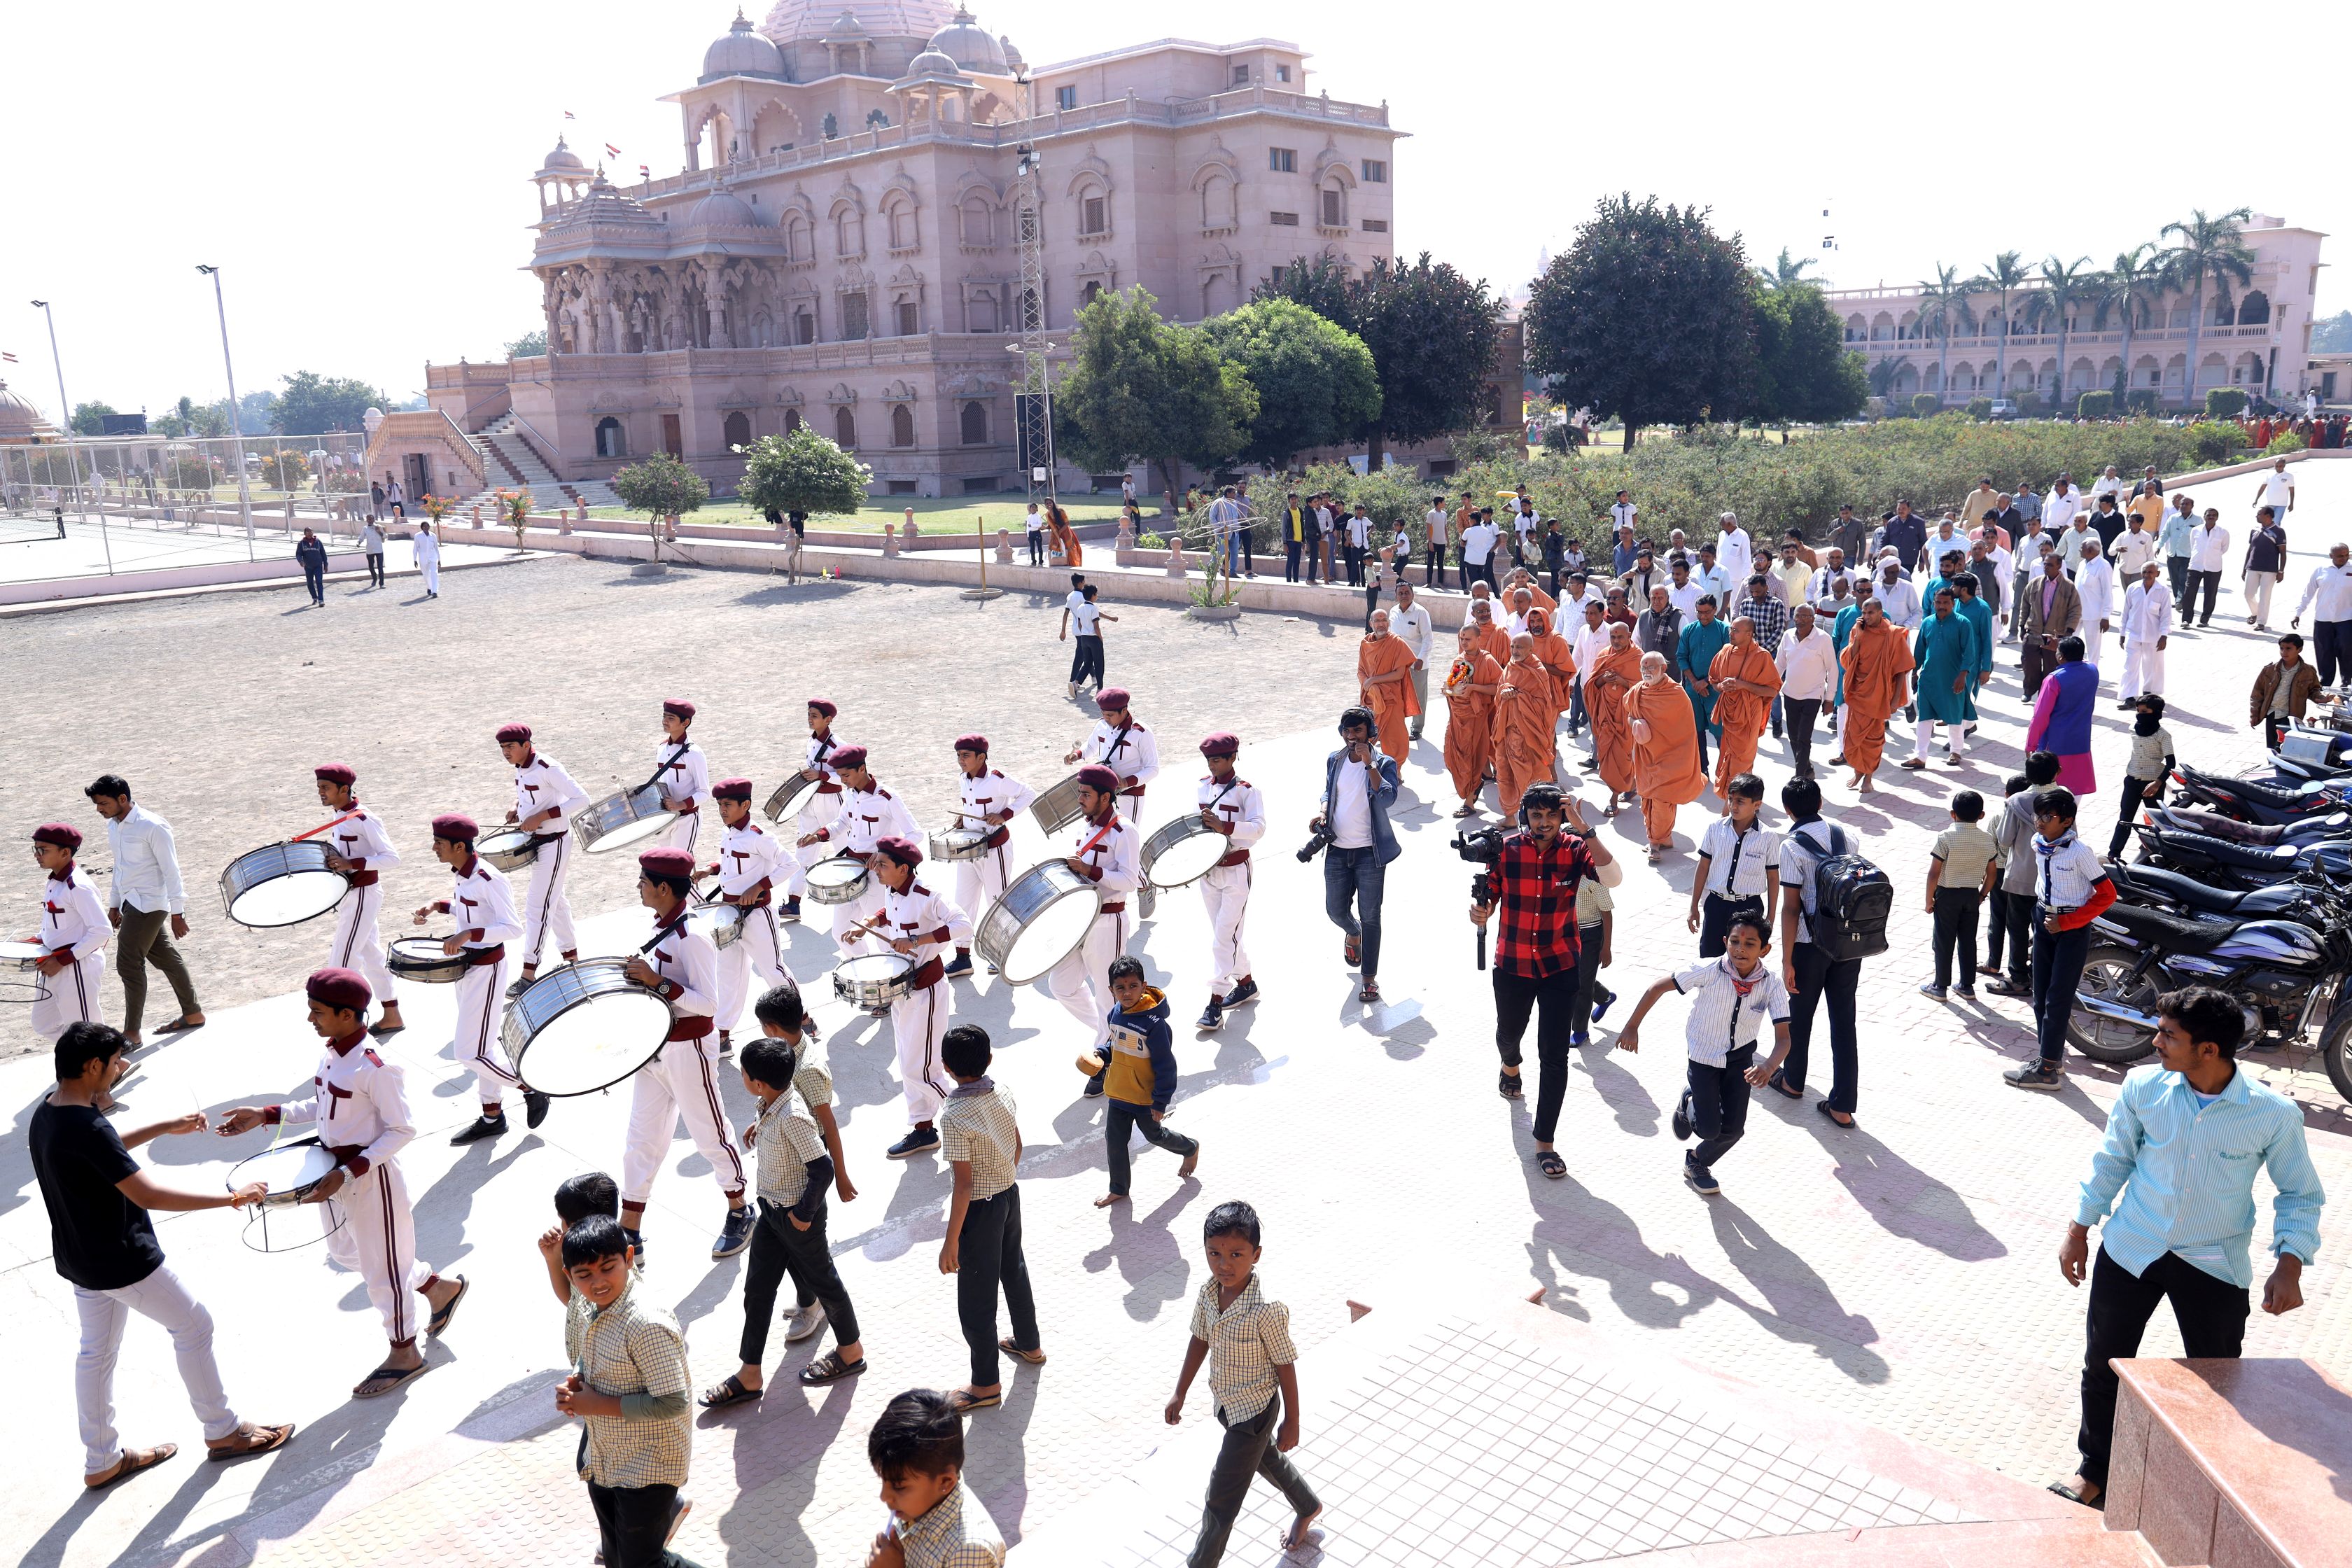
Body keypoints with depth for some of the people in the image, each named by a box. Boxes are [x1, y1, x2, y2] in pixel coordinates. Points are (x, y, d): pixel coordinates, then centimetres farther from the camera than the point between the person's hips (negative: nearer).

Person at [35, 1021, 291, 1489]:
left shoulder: (46, 1114, -1)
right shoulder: (87, 1128, -31)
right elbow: (148, 1194, -32)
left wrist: (164, 1128, 19)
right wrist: (230, 1196, -25)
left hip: (80, 1259, 9)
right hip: (122, 1261, -9)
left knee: (97, 1350, 20)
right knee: (193, 1326, 8)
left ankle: (101, 1461, 33)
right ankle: (222, 1431, 22)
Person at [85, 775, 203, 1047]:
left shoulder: (152, 826, -18)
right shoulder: (113, 826, 8)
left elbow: (171, 871, -17)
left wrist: (177, 913, -17)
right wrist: (114, 905, 20)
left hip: (148, 904, -9)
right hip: (131, 902, 9)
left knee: (129, 963, -8)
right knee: (165, 957, 15)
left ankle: (131, 1033, -1)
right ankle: (193, 1014, 26)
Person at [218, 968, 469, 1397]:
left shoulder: (376, 1068, -28)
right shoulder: (331, 1054, -1)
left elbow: (402, 1130, -23)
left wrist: (349, 1172, -28)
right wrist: (267, 1115, 6)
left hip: (373, 1176, -9)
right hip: (337, 1172, 9)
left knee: (382, 1268, 8)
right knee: (345, 1253, 24)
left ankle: (404, 1355, 29)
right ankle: (440, 1287, 41)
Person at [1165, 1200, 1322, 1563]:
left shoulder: (1266, 1310, -33)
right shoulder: (1208, 1292, -13)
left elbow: (1286, 1366, -21)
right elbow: (1200, 1340, 3)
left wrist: (1292, 1421, -11)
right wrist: (1180, 1393, 9)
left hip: (1253, 1410, -8)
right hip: (1225, 1401, 8)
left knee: (1221, 1500, 3)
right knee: (1267, 1458, 32)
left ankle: (1201, 1562, 23)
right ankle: (1308, 1508, 59)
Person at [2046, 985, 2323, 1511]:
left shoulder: (2274, 1114, -17)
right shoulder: (2143, 1086, -13)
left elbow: (2300, 1193, -2)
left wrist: (2290, 1265, -14)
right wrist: (2079, 1230, 7)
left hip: (2216, 1265, -2)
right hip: (2131, 1250, 2)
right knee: (2104, 1364, 12)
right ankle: (2097, 1468, 32)